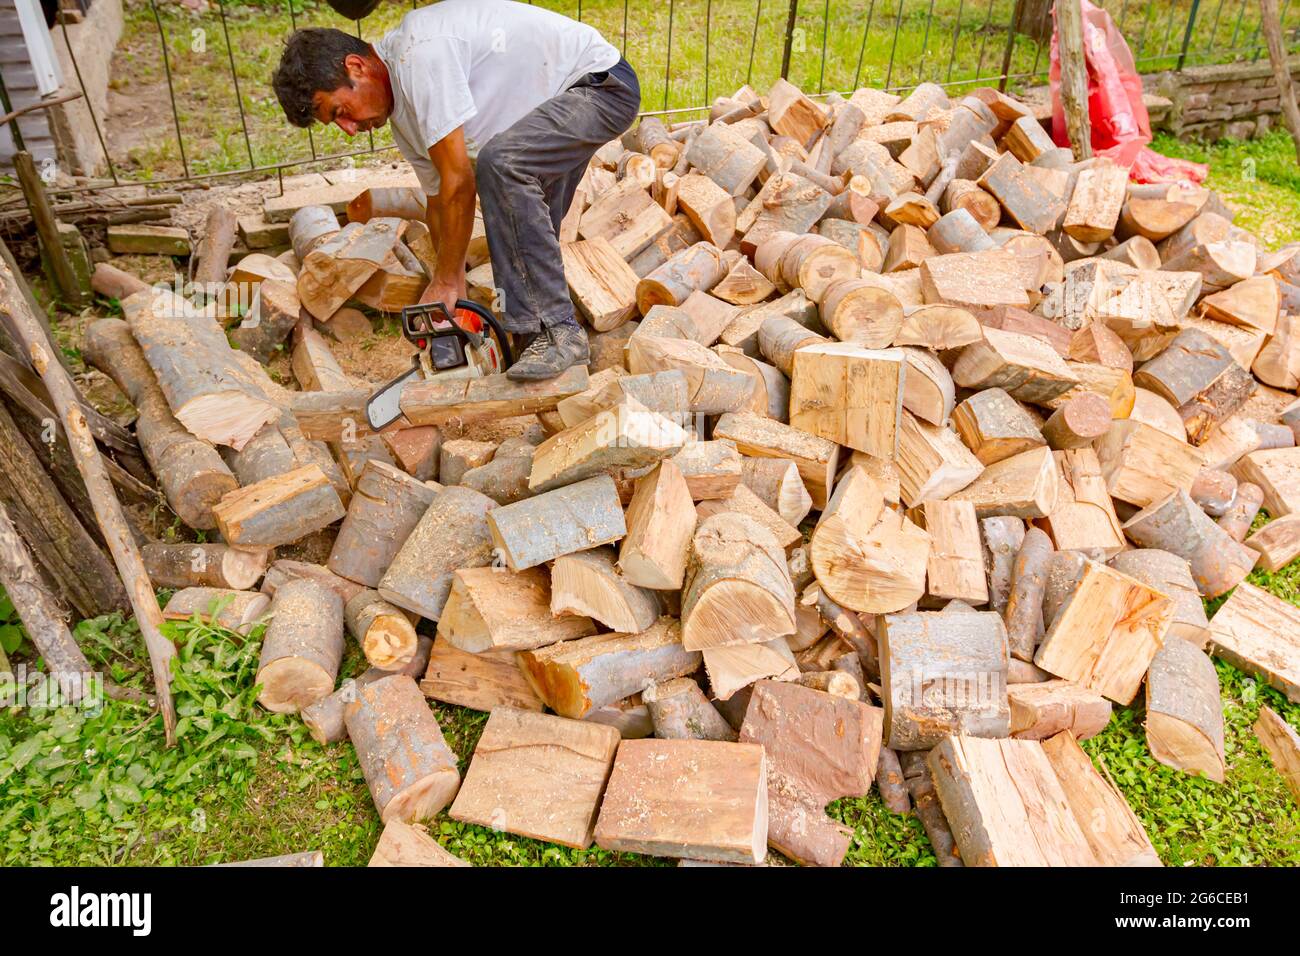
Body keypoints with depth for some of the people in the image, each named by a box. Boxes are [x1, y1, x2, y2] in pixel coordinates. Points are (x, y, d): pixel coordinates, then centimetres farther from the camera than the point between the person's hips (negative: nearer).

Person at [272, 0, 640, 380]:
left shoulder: (420, 52, -26)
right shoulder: (403, 112, 4)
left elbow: (459, 181, -26)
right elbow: (440, 198, 13)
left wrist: (445, 281, -15)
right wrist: (453, 292, 10)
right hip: (561, 100, 10)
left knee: (500, 163, -31)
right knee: (528, 234, 10)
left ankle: (557, 333, -27)